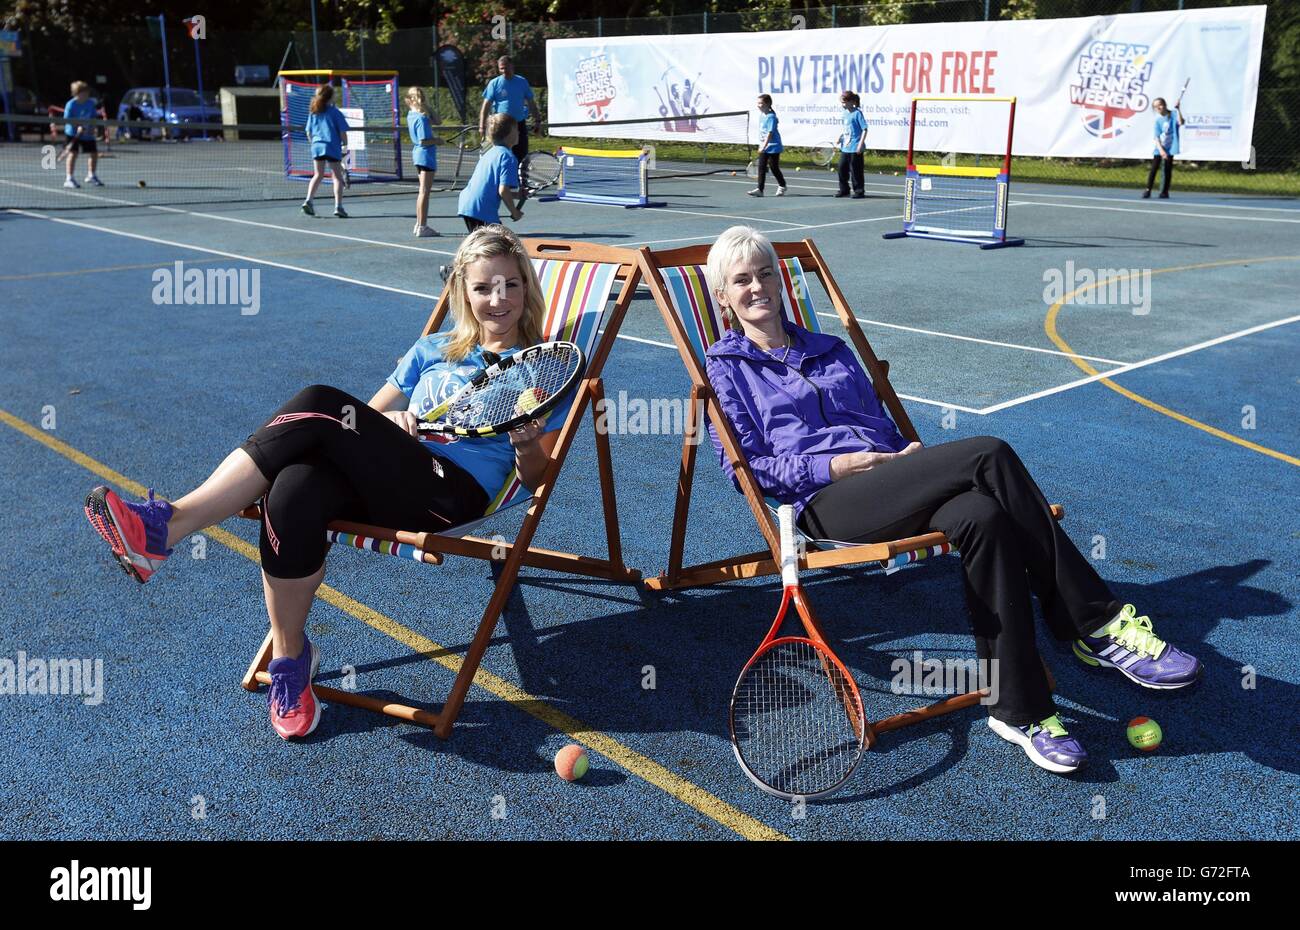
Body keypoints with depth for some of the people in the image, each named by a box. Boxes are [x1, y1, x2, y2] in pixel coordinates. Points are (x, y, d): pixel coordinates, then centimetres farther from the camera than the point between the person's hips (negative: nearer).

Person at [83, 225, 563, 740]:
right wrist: (396, 421, 1)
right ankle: (290, 657, -14)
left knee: (318, 406, -27)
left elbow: (534, 479, 7)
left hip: (456, 491, -5)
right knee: (293, 492, -33)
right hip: (388, 483, 5)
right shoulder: (433, 351, 25)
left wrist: (527, 446, -16)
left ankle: (169, 524, -25)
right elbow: (370, 418, 24)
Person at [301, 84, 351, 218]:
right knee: (337, 176, 3)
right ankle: (338, 206, -4)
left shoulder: (313, 113, 7)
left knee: (318, 175, 15)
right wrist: (345, 144, 7)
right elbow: (342, 132, -7)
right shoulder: (334, 112, -7)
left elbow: (309, 133, 10)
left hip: (317, 146, 5)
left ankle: (308, 201, 2)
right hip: (332, 147, -5)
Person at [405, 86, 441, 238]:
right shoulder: (421, 118, -17)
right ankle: (422, 227, -5)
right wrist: (438, 141, -9)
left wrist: (428, 110, 1)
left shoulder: (411, 115, 9)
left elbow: (436, 120, 12)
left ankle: (419, 224, 23)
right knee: (424, 191, -7)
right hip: (426, 155, -9)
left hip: (418, 154, 9)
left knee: (422, 191, 17)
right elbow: (424, 141, -22)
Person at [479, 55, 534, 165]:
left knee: (521, 156, 4)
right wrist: (482, 126, -12)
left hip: (519, 125, 2)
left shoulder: (522, 82, 5)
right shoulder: (494, 83, -1)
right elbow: (486, 105, -4)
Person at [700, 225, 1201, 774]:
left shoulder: (831, 351, 29)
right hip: (826, 503, -5)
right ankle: (1098, 622, -24)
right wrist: (831, 466, -10)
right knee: (989, 454, -28)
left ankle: (1017, 709, -29)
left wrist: (910, 454, 1)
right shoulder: (725, 366, 13)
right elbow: (745, 466, 3)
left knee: (983, 516, -32)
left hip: (887, 480, 6)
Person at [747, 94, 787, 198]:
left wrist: (764, 146, -28)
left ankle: (782, 186, 24)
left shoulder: (771, 117, -18)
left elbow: (770, 133, -23)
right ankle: (759, 189, -1)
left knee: (774, 168, 5)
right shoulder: (762, 116, 8)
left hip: (773, 147, -8)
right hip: (763, 148, 8)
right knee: (761, 168, 1)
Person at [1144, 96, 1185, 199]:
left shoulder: (1173, 114, -3)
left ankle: (1164, 192, 10)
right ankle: (1148, 190, 2)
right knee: (1153, 168, -5)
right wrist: (1161, 150, -17)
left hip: (1170, 148, -1)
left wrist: (1178, 109, -28)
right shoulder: (1158, 120, 1)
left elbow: (1181, 122, -24)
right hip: (1159, 148, 1)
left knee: (1167, 170, 2)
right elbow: (1157, 137, -5)